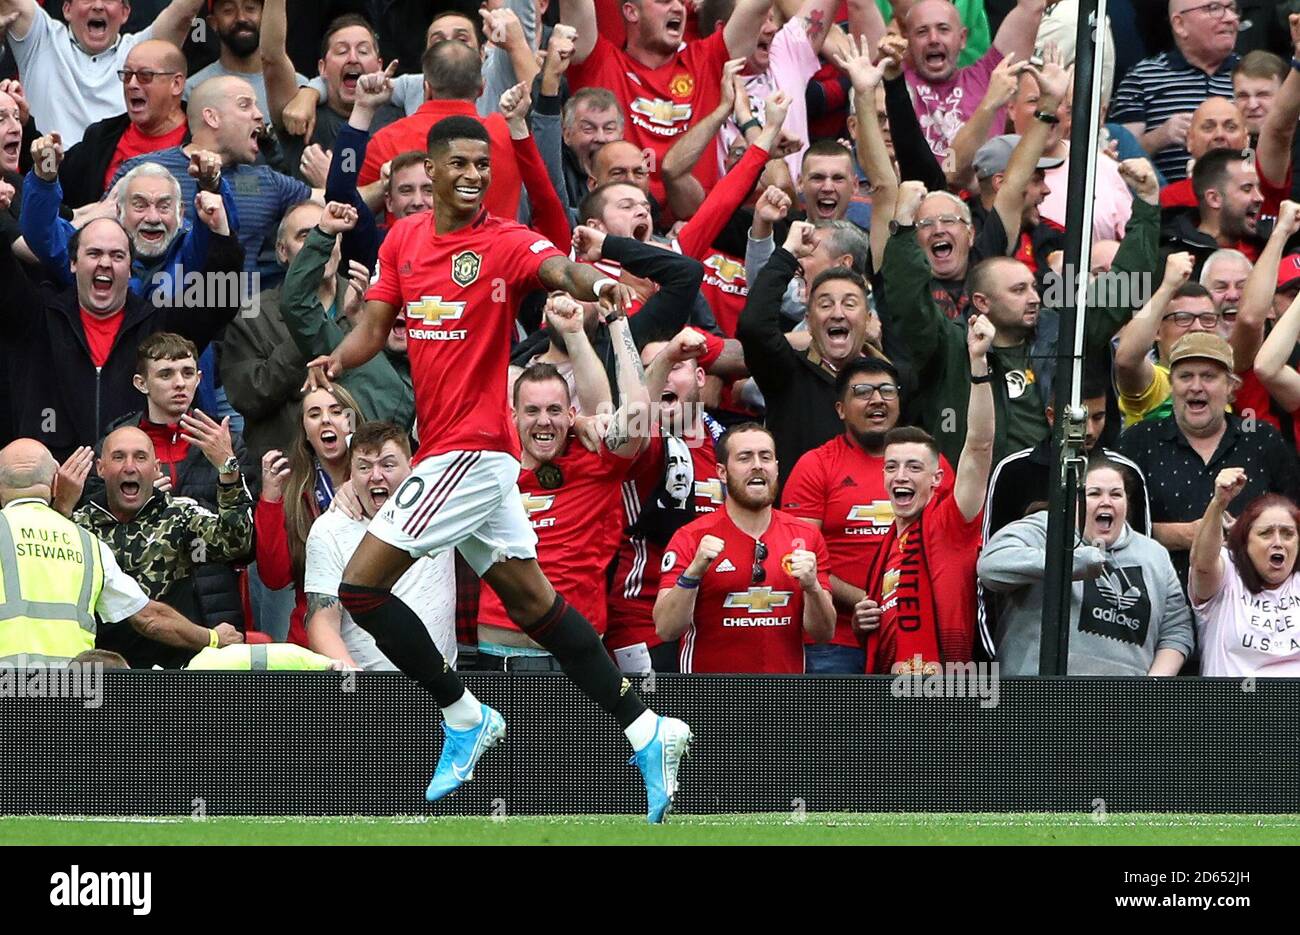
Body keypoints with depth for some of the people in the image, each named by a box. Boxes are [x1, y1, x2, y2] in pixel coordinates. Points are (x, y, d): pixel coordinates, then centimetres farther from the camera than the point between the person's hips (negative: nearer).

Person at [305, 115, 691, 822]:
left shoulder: (505, 242, -10)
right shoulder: (402, 240, 11)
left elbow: (560, 268, -29)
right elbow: (376, 325, 12)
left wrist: (591, 282, -52)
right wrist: (340, 358, -11)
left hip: (470, 450, -7)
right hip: (453, 451, 7)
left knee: (361, 586, -9)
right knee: (533, 603, 10)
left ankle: (464, 718, 3)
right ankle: (644, 731, 12)